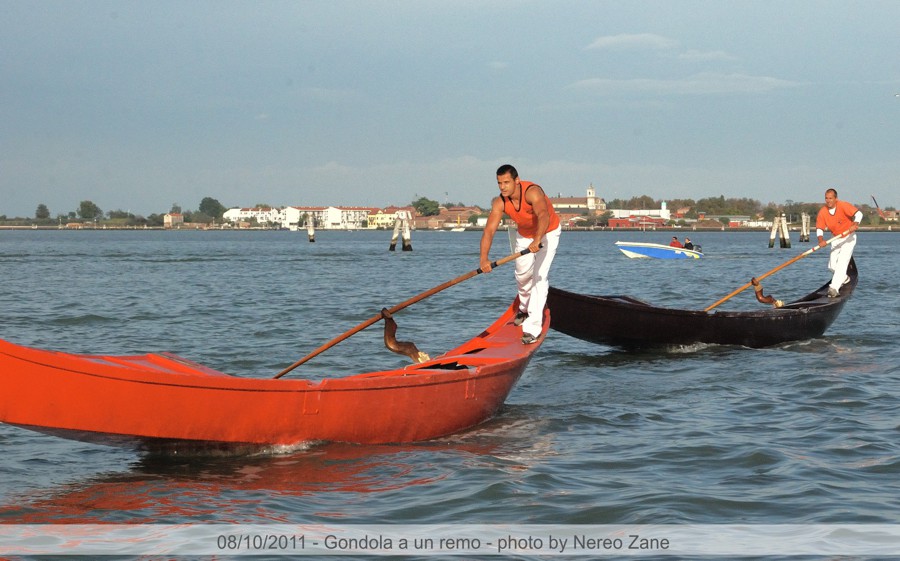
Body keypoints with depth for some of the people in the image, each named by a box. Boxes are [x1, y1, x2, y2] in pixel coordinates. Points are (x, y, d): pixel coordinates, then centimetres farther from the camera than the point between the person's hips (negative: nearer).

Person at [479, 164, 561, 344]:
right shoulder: (500, 203, -22)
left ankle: (533, 327, -19)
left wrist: (537, 240, -72)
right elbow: (489, 230, -28)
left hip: (548, 233, -5)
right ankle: (524, 308, 45)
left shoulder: (532, 192, -38)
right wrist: (483, 258, -43)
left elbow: (543, 215, -56)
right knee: (522, 274, 13)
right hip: (524, 234, 5)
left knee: (539, 275, -17)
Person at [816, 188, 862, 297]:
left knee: (842, 262, -18)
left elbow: (858, 213, -25)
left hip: (848, 237, -5)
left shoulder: (843, 206, -19)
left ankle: (834, 288, -24)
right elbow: (819, 228, -8)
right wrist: (821, 240, -27)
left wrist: (855, 225, -43)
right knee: (832, 266, 3)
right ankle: (844, 278, 34)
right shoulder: (822, 212, -8)